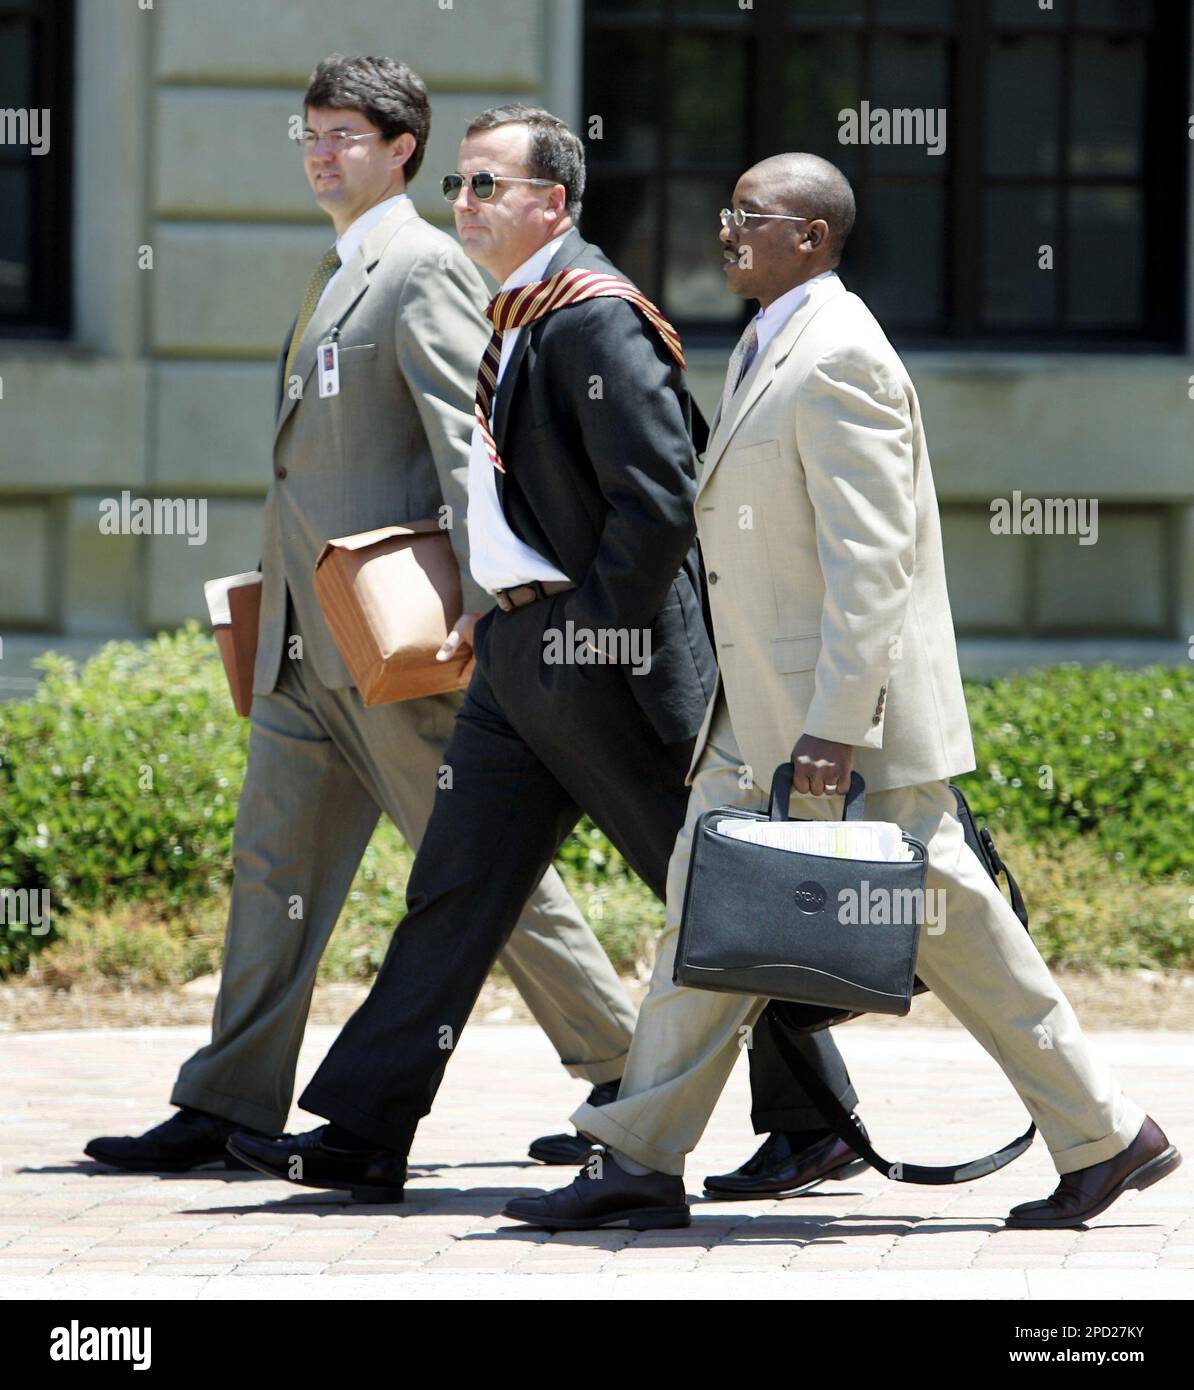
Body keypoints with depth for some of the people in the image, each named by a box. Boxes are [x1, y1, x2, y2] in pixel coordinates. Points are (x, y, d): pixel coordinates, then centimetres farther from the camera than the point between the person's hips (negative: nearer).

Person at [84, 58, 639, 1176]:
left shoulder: (425, 269, -9)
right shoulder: (336, 276, 20)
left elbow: (467, 443, -17)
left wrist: (482, 614, -25)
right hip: (307, 642, 9)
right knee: (273, 865, 5)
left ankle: (620, 1072, 9)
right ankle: (228, 1109, 6)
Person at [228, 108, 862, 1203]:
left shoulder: (595, 319, -15)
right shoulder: (516, 321, 15)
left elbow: (660, 499, -21)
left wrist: (599, 644, -17)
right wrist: (512, 625, 17)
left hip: (601, 658, -10)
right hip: (517, 657, 10)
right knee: (454, 888, 6)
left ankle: (818, 1121, 12)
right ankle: (362, 1134, 5)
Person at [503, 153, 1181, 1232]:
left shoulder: (838, 359, -17)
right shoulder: (772, 346, 15)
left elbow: (870, 559, -22)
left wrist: (835, 728, -26)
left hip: (853, 720, -10)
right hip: (759, 723, 10)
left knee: (955, 930, -4)